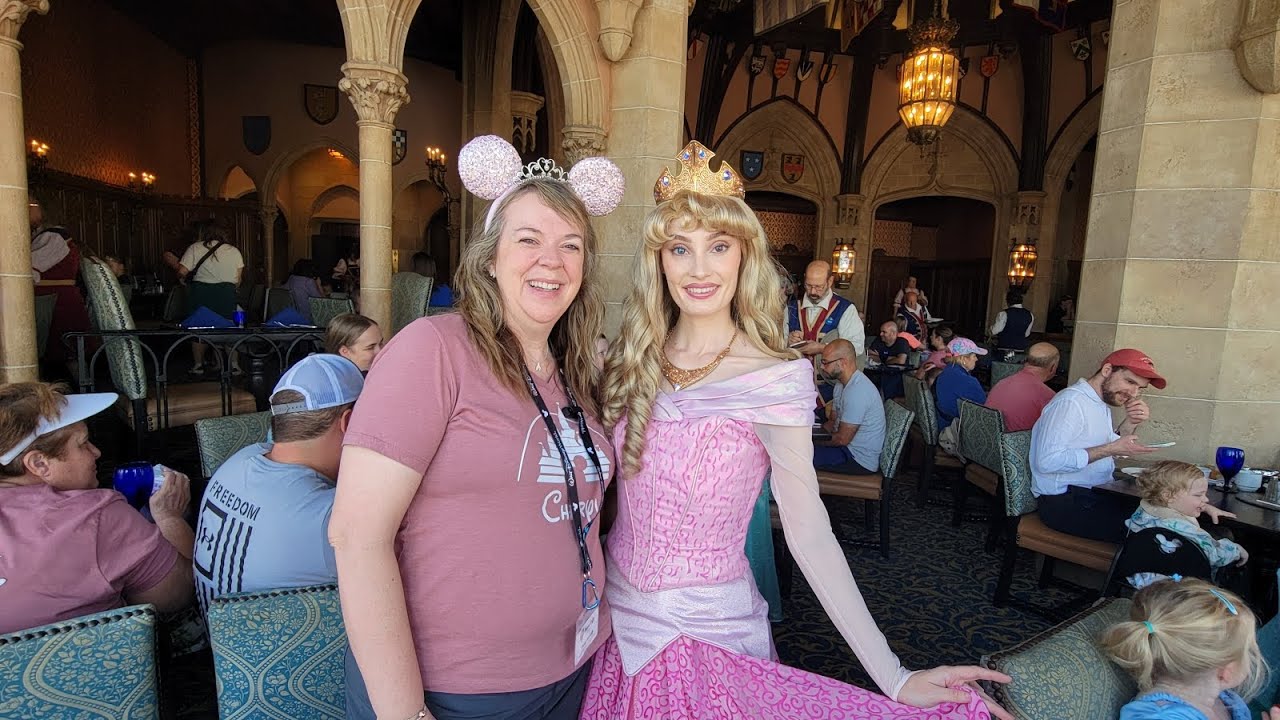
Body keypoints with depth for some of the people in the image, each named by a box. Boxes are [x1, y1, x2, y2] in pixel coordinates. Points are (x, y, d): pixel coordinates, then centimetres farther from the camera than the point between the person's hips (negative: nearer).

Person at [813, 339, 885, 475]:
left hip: (860, 460, -10)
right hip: (850, 448, 10)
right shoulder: (842, 383, 8)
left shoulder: (857, 391, -26)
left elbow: (842, 439, -23)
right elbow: (833, 422, 16)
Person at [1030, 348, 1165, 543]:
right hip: (1065, 502, -10)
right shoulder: (1070, 401, -17)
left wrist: (1130, 423, 2)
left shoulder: (1100, 402, 15)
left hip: (1097, 494, 10)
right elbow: (1047, 461, -27)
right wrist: (1110, 449, -22)